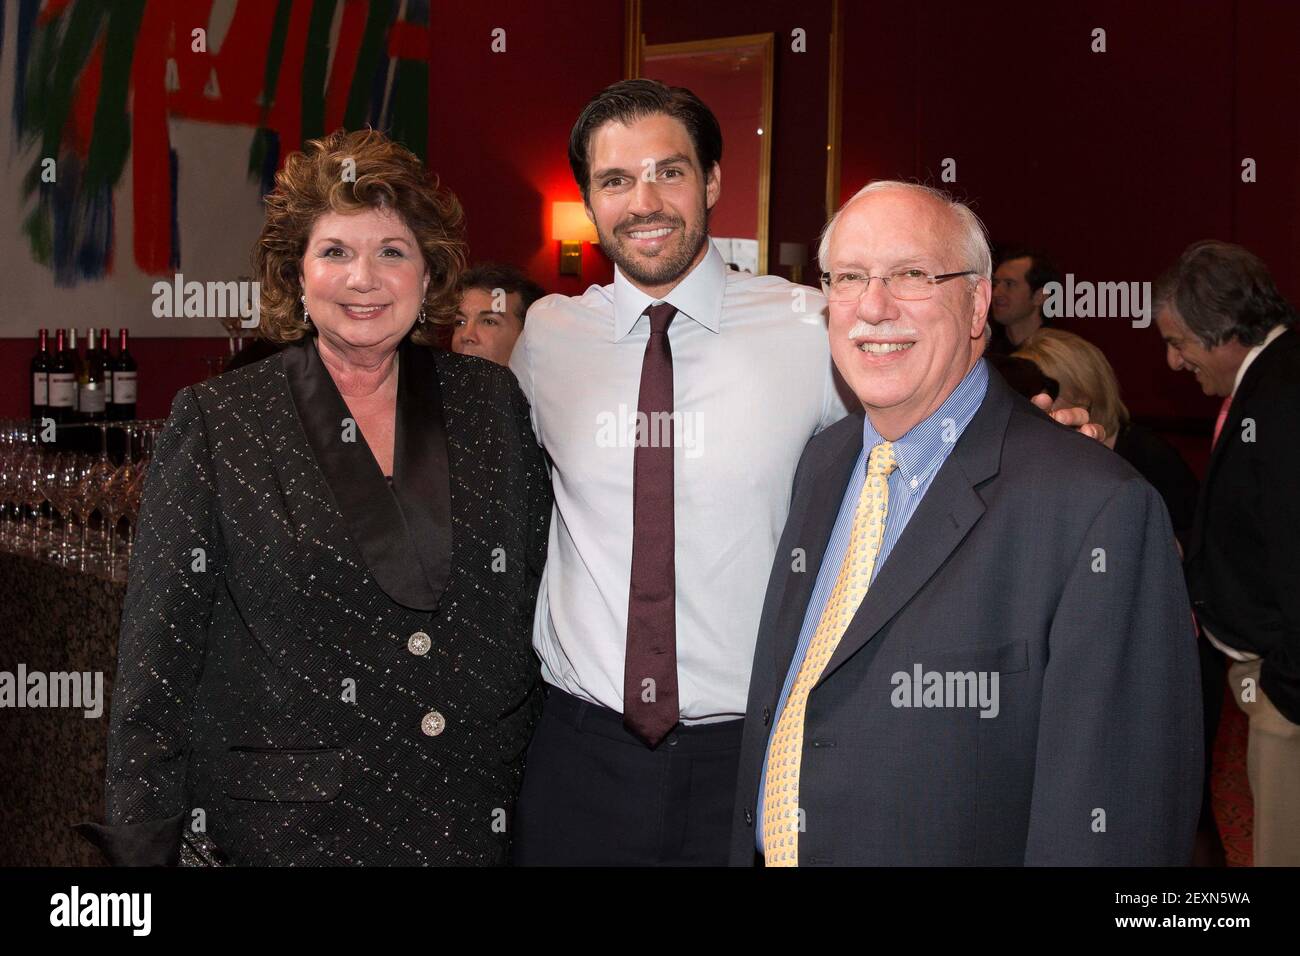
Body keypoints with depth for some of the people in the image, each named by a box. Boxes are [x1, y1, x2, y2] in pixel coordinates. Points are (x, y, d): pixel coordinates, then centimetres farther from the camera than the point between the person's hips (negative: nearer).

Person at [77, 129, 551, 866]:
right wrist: (143, 845, -7)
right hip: (282, 831, -2)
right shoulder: (215, 424, -4)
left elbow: (541, 598, 7)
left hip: (479, 821, 3)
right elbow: (159, 659, -4)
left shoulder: (493, 405, 4)